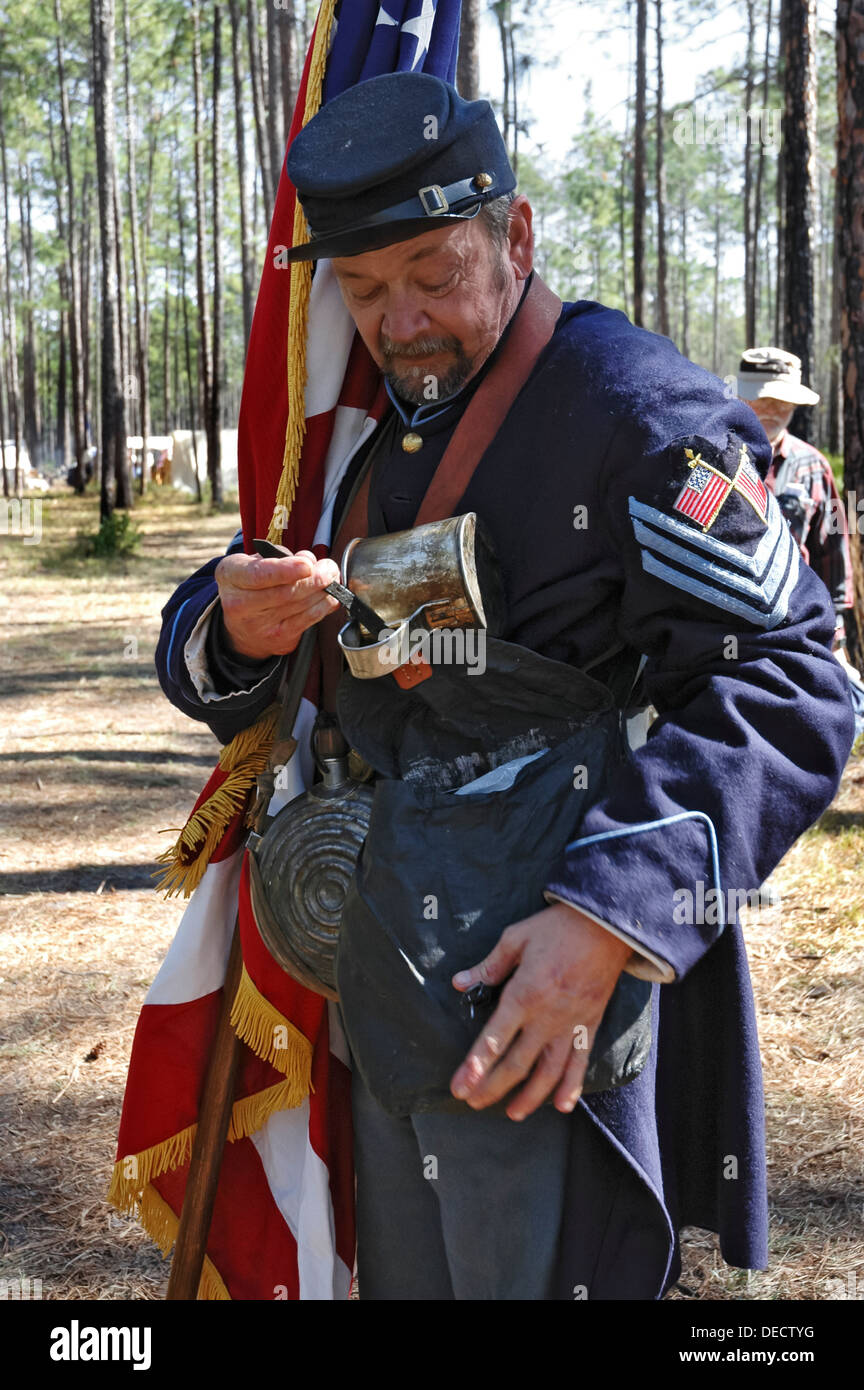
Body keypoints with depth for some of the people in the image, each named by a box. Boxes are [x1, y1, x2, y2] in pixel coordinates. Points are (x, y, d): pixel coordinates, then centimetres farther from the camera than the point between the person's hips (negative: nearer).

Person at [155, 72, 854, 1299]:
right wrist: (240, 634, -14)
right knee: (401, 1274, 21)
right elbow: (203, 650, 13)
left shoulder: (630, 409, -14)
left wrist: (614, 916, -30)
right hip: (387, 981, 7)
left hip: (543, 1005, -7)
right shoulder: (364, 429, 9)